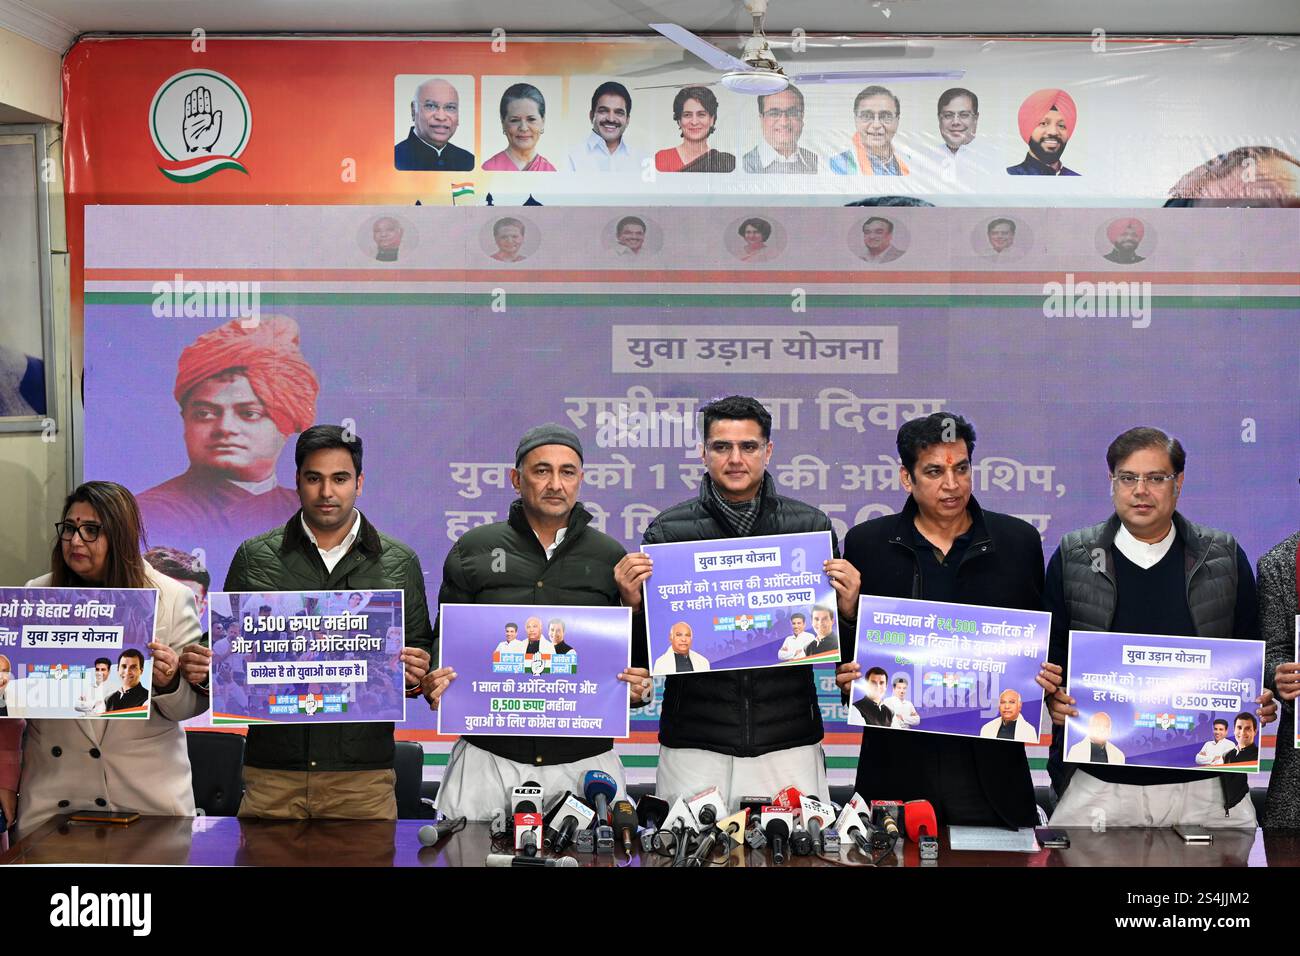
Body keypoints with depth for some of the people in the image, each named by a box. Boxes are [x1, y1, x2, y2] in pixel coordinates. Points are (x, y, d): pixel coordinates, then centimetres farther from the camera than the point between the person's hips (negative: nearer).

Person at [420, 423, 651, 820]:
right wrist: (436, 684, -11)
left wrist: (640, 687, -9)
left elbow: (637, 650, 12)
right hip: (487, 758, 0)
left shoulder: (611, 557, 9)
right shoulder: (473, 550, 7)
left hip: (585, 759, 1)